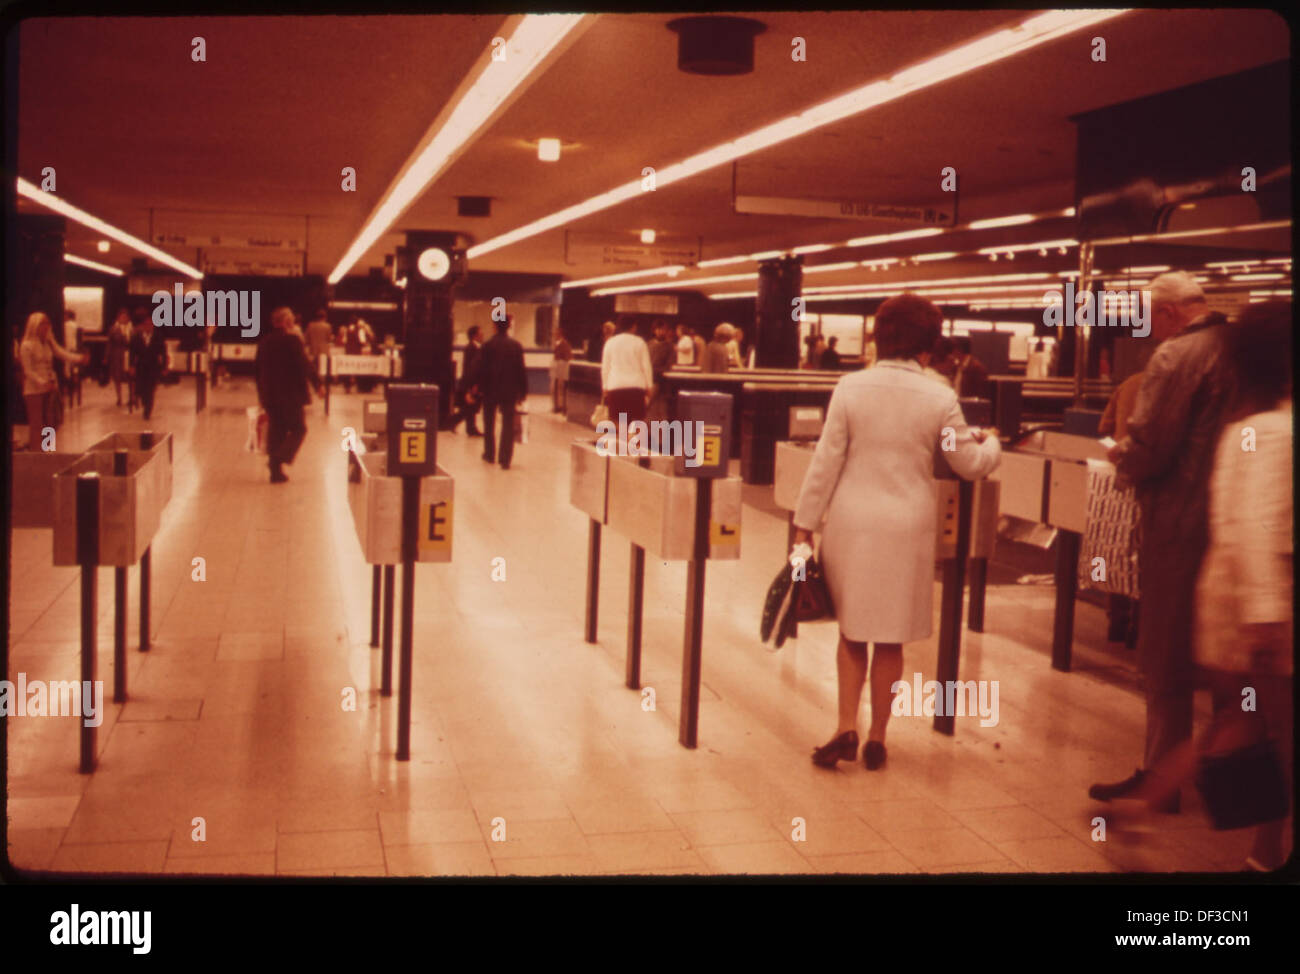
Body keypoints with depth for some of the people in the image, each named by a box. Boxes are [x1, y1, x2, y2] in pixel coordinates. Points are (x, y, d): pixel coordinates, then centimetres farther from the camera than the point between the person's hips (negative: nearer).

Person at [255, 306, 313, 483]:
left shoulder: (264, 341, 7)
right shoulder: (292, 340, -13)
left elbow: (258, 367, 12)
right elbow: (304, 367, -16)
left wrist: (262, 392, 19)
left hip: (269, 394, 6)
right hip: (291, 394, -6)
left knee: (276, 430, 12)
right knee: (298, 429, 5)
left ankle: (276, 471, 11)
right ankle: (278, 460, -13)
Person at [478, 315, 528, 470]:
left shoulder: (488, 345, -9)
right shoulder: (516, 346, -4)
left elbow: (482, 369, -8)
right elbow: (521, 370, -2)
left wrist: (481, 387, 2)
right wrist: (523, 392, 4)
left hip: (490, 390, 0)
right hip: (510, 391, 0)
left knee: (489, 424, 17)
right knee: (508, 425, 3)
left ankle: (490, 454, 27)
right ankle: (505, 459, -2)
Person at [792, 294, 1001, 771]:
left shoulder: (850, 387, -5)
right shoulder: (940, 399, -5)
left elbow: (826, 460, -4)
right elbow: (969, 464, 6)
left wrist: (805, 523, 3)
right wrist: (991, 443, 28)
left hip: (851, 523, 1)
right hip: (907, 529, 0)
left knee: (852, 630, 15)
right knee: (891, 638, 11)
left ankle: (846, 729, 7)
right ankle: (876, 738, 19)